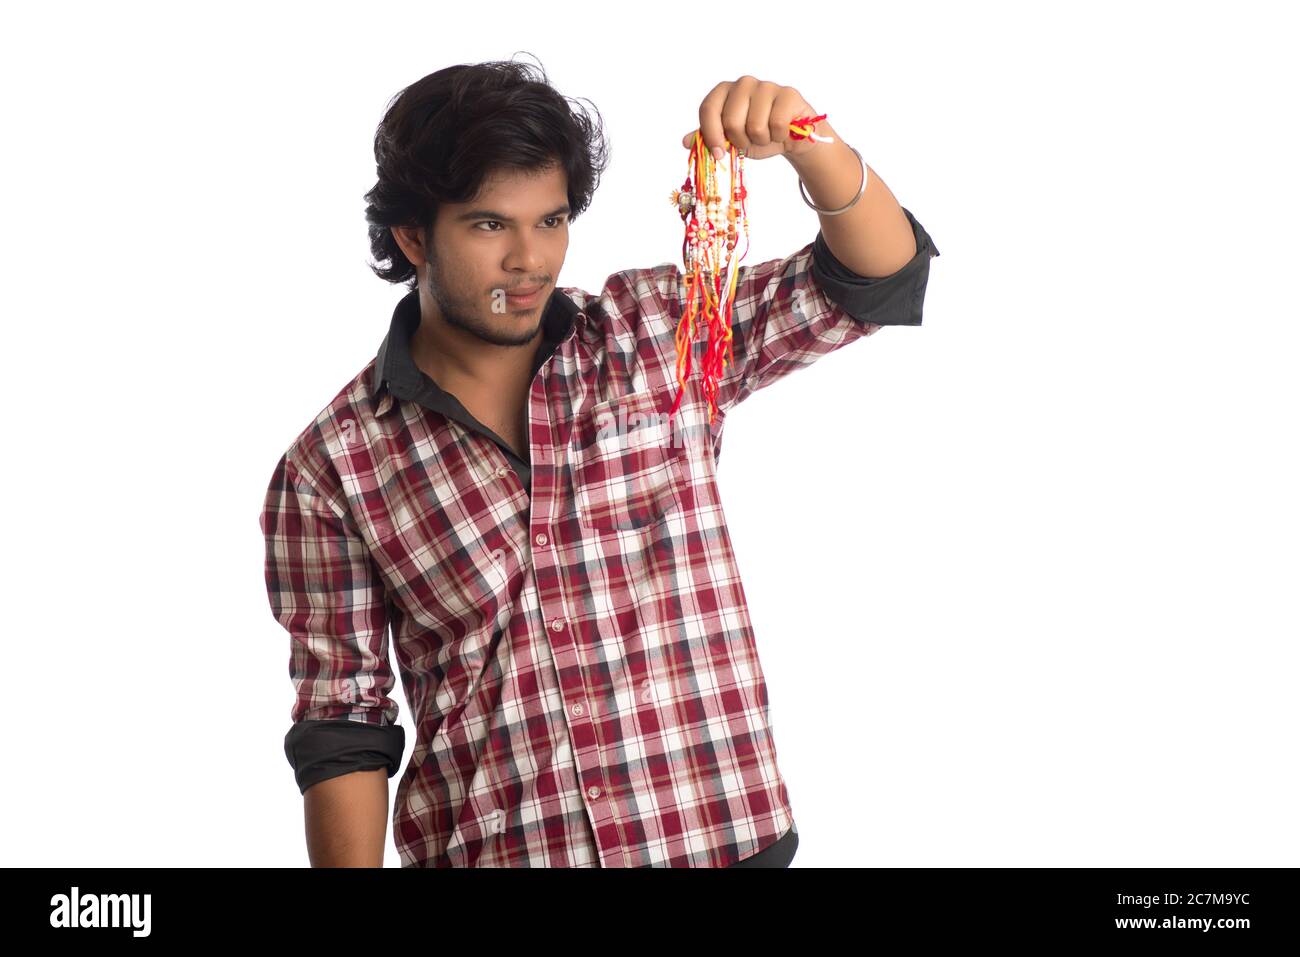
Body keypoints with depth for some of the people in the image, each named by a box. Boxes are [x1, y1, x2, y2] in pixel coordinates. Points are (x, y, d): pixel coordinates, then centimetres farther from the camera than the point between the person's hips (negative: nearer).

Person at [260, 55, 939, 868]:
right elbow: (342, 724, -2)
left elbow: (877, 279, -6)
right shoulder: (331, 467, -4)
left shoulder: (657, 332, -1)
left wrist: (804, 143, -24)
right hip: (487, 850, -1)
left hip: (721, 835, 2)